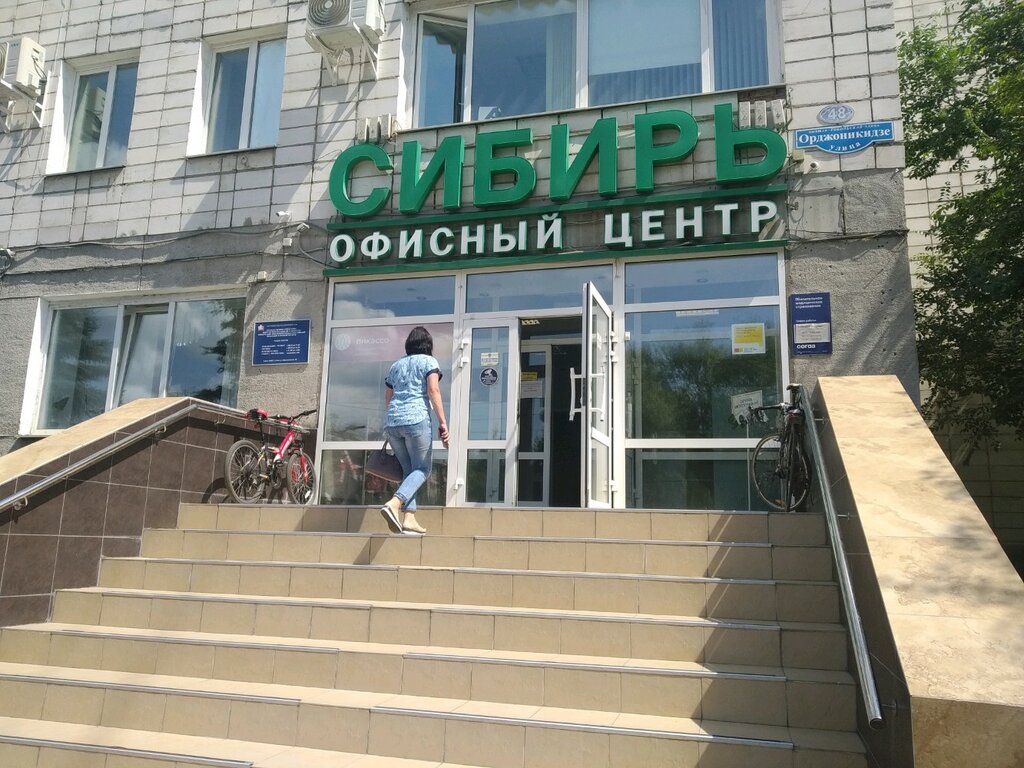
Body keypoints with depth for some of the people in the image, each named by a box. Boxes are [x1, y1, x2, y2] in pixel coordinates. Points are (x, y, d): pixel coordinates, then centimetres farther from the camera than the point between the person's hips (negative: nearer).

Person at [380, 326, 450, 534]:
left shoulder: (396, 365, 22)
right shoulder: (428, 361, 6)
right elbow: (433, 391, -8)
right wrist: (442, 422, -10)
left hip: (391, 422, 6)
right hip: (416, 419, -6)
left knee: (409, 469, 12)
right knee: (422, 469, 1)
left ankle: (409, 519, 0)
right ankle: (394, 503, -21)